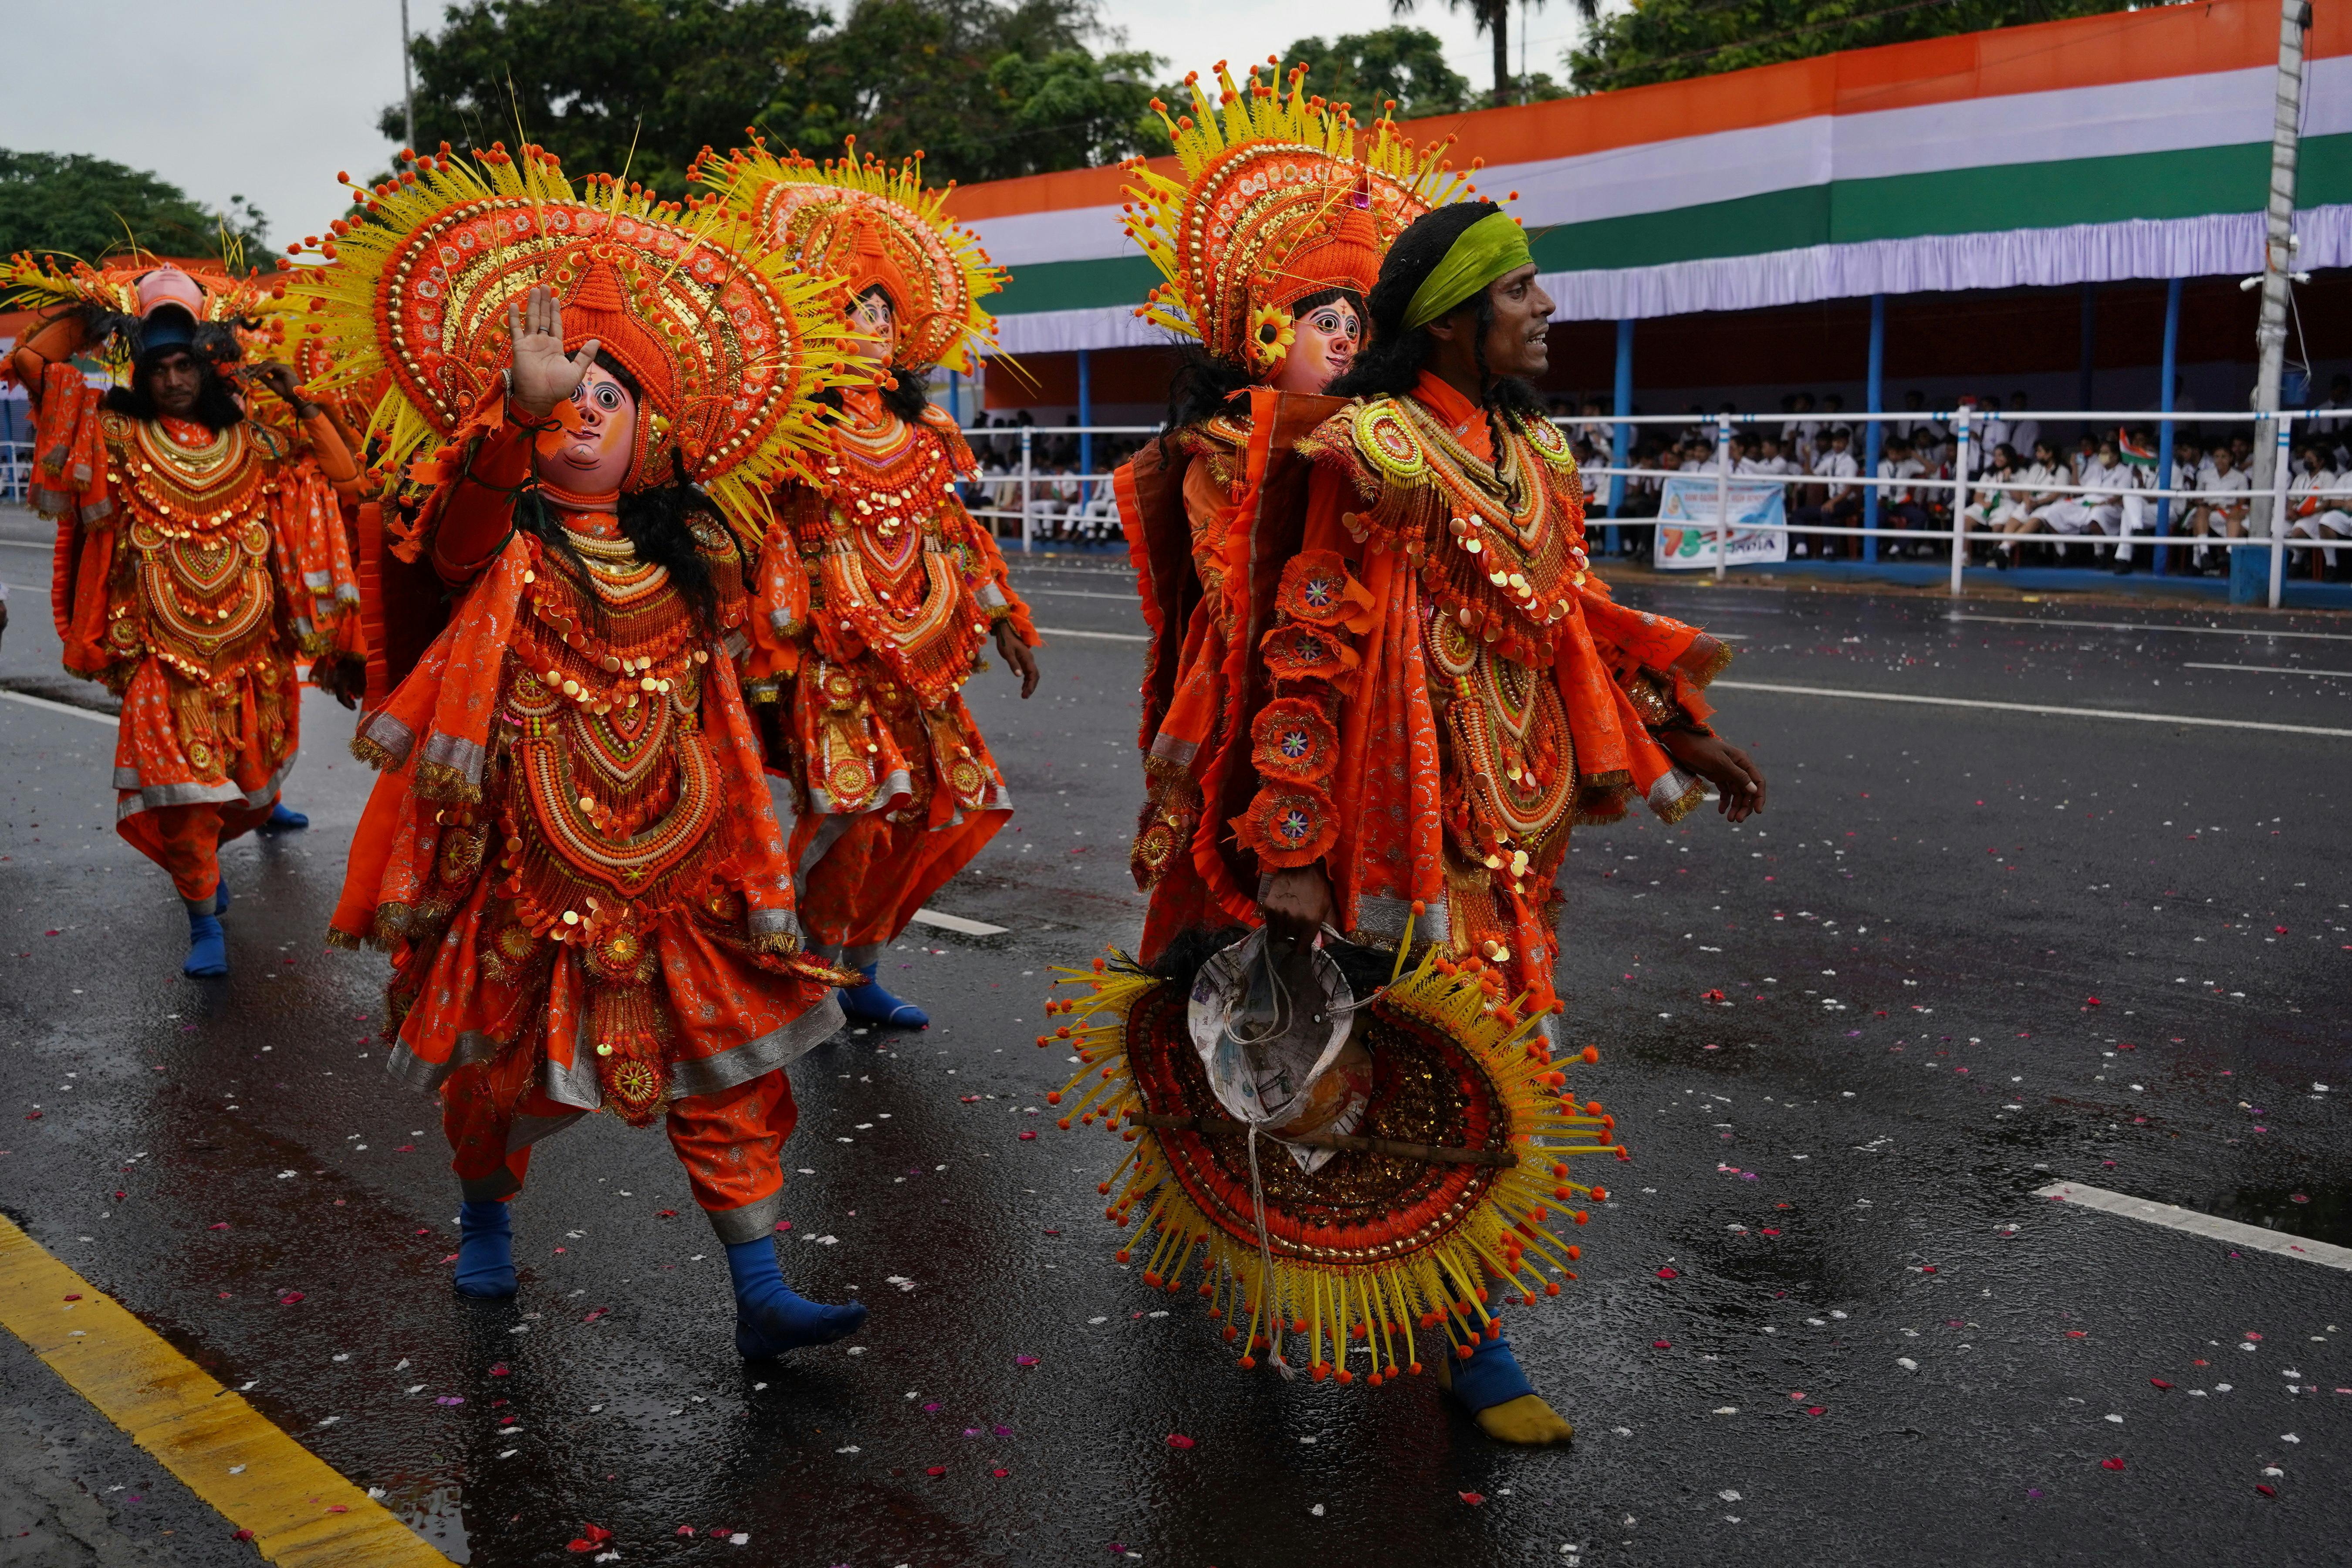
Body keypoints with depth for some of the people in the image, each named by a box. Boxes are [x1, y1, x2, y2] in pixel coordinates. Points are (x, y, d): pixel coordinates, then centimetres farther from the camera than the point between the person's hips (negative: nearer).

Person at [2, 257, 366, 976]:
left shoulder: (255, 444, 4)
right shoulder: (118, 435, 1)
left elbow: (343, 477, 0)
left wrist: (298, 402, -2)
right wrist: (92, 304, 2)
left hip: (253, 647, 3)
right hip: (166, 656, -2)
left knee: (259, 760, 22)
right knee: (180, 788, -10)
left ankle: (261, 806, 58)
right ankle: (204, 922, -2)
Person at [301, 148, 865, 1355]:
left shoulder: (691, 553, 7)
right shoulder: (499, 543, -7)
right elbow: (457, 524, -31)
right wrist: (520, 402, -45)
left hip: (676, 873, 3)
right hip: (531, 876, -3)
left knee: (729, 1068, 2)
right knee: (504, 1065, 12)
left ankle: (760, 1298, 10)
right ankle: (484, 1217, 42)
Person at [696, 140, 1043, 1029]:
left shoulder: (920, 441, 16)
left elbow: (955, 537, 22)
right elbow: (775, 547, -8)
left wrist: (1002, 620, 20)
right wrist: (771, 657, -15)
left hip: (914, 659, 7)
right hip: (833, 659, -7)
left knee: (927, 809, 4)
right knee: (850, 808, -16)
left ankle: (862, 971, 19)